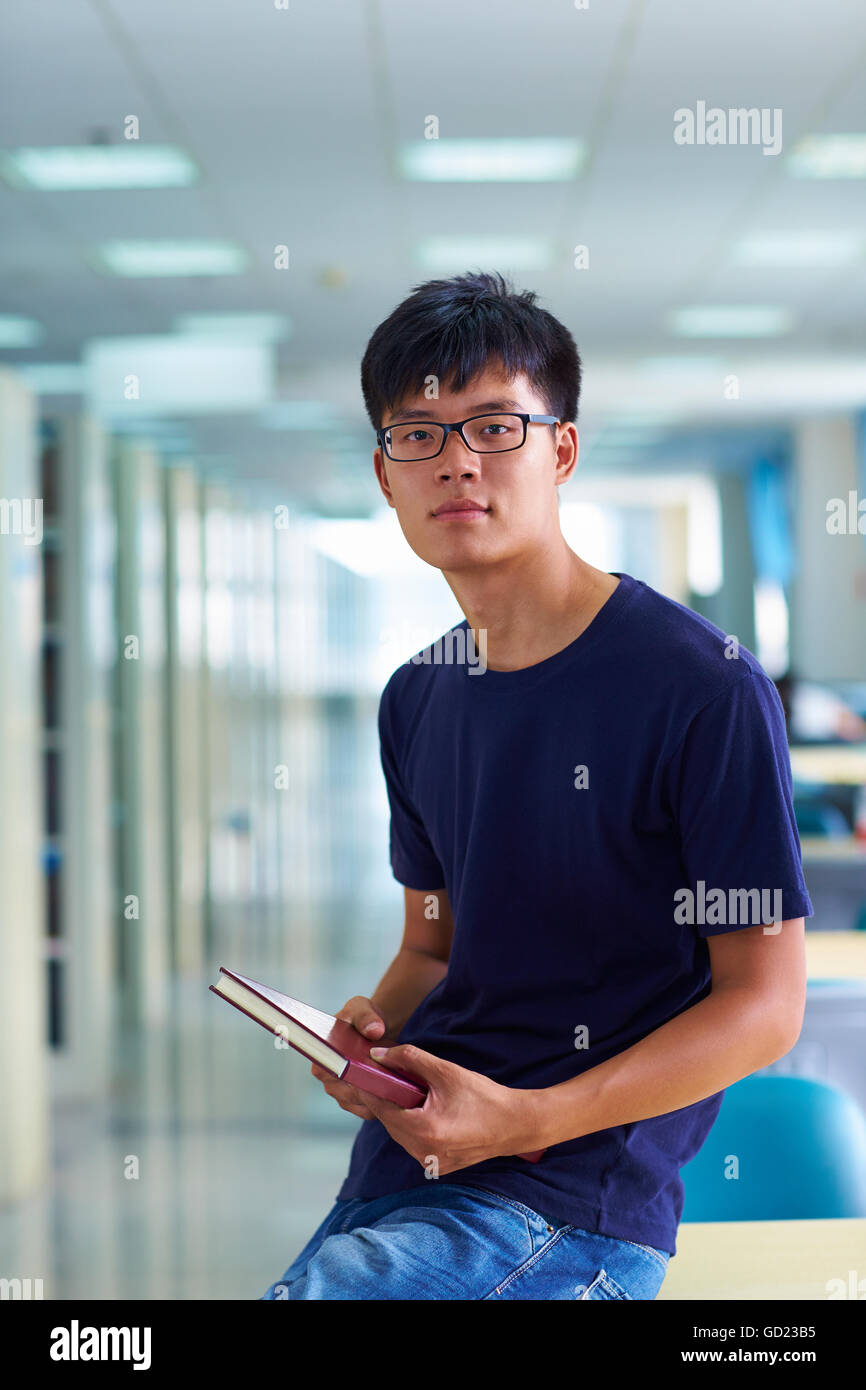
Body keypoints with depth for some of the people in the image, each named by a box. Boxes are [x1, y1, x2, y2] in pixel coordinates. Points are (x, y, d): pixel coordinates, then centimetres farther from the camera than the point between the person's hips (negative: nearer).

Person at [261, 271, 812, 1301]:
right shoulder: (417, 699, 10)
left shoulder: (705, 689, -12)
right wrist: (377, 1027, -4)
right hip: (401, 1165, 7)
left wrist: (523, 1120, -21)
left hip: (571, 1192, -7)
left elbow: (765, 1005, -11)